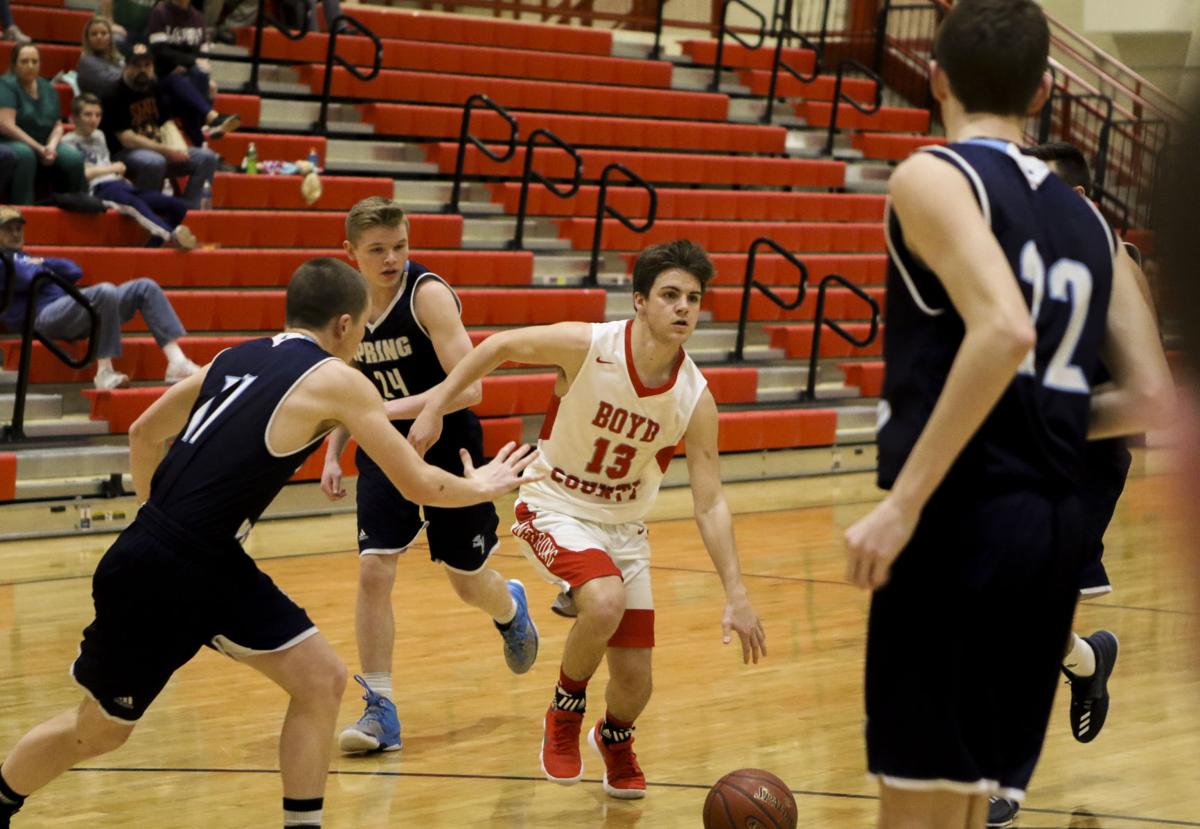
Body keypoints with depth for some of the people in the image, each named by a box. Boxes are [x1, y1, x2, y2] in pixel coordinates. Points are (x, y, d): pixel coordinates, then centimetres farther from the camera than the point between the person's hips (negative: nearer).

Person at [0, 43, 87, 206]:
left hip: (44, 145, 5)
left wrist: (51, 146, -12)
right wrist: (38, 148, -20)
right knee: (24, 155, -40)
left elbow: (58, 125, 10)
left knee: (74, 158, -22)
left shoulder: (48, 88, 11)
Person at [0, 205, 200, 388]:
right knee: (105, 291, -35)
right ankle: (104, 372, -32)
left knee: (145, 288, -1)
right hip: (43, 317, -9)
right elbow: (26, 278, -12)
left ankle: (177, 362, -17)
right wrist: (40, 266, 8)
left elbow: (75, 272, 21)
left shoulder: (25, 258, 33)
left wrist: (43, 263, 10)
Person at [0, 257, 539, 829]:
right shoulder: (336, 381, -10)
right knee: (98, 730, 10)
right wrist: (481, 487, 12)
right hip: (156, 575, -8)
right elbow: (418, 484, -6)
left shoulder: (237, 357, 12)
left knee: (320, 681, 3)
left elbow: (145, 432, 22)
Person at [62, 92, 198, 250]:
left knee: (178, 206, -10)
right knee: (135, 204, -41)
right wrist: (110, 169, -3)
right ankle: (173, 235, -66)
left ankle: (152, 248, -27)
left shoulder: (99, 137, 30)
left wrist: (119, 174, 10)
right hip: (98, 189, -8)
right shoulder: (69, 142, 6)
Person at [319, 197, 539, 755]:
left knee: (468, 582, 10)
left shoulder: (428, 294, -20)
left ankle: (511, 610, 48)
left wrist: (394, 409, -33)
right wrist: (333, 455, 3)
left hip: (447, 445, -4)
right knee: (373, 569, -13)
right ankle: (380, 711, -5)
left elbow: (467, 387, -26)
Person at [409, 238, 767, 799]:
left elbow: (710, 504, -11)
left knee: (634, 682, 2)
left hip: (625, 526, 4)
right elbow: (498, 347, -7)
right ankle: (565, 711, -4)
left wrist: (736, 594, -18)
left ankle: (615, 737, 41)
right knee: (605, 602, -34)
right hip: (556, 509, -3)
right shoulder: (585, 347, -24)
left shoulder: (694, 398, -16)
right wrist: (435, 408, -9)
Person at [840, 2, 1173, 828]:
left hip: (965, 516, -7)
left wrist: (903, 502, -20)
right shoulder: (1085, 218, 16)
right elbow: (1150, 399, 12)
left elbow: (1005, 330, -21)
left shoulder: (934, 177, -4)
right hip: (1057, 525, 7)